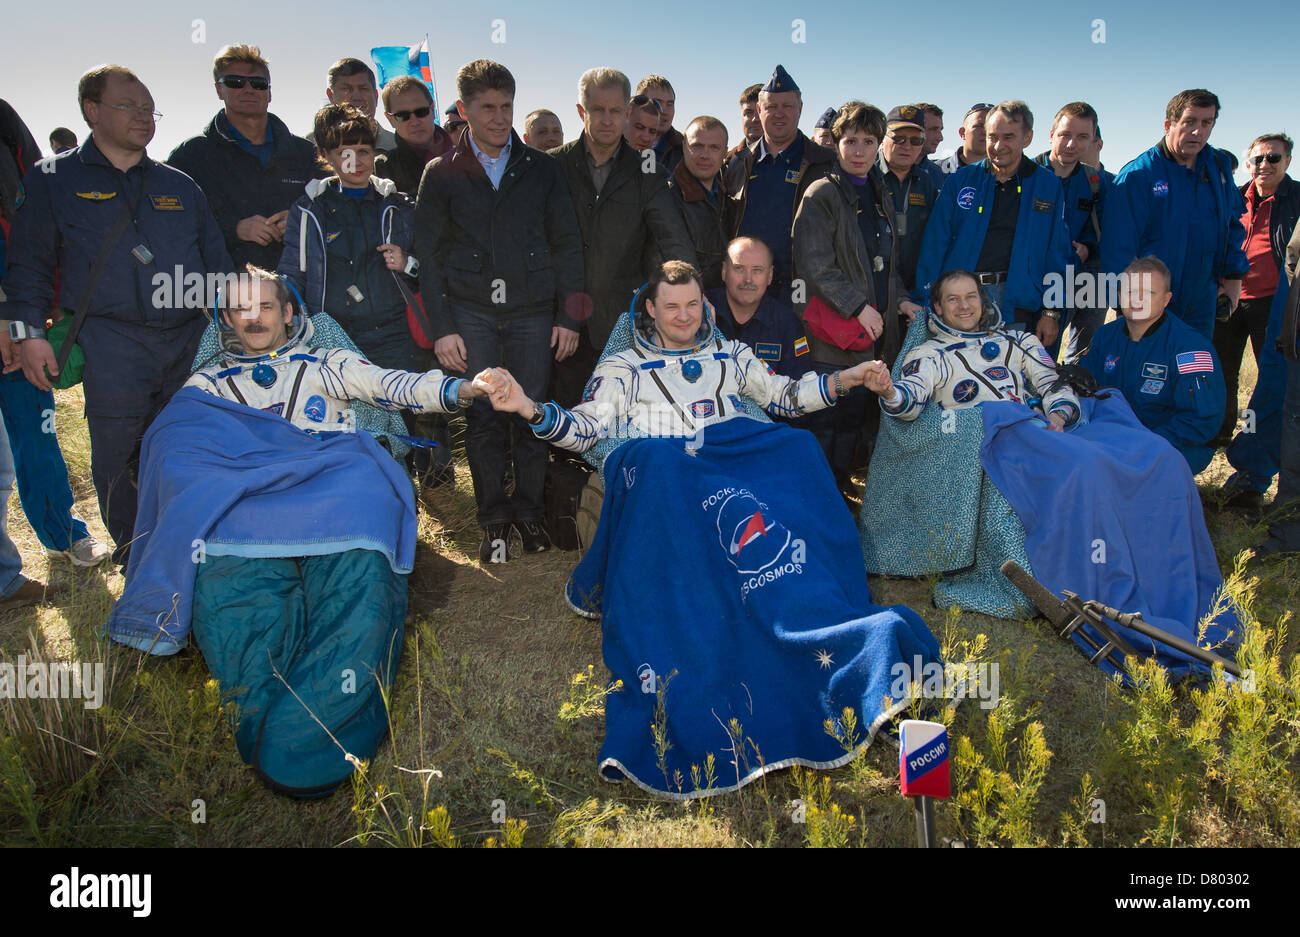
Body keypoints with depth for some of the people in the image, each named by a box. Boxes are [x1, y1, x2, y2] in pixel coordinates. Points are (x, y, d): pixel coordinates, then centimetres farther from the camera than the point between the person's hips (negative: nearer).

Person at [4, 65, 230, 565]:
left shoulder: (179, 186, 19)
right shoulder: (54, 180, 10)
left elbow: (217, 263, 20)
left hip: (190, 343, 3)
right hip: (111, 349, -3)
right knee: (117, 457, 0)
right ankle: (135, 558, 17)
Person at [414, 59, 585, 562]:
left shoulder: (542, 168, 10)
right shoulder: (442, 173, 8)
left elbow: (566, 245, 9)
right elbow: (429, 256, 5)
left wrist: (569, 315, 1)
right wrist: (442, 327, -3)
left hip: (533, 311, 1)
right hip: (471, 312, 0)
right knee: (483, 418, -2)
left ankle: (528, 510, 17)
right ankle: (493, 518, 12)